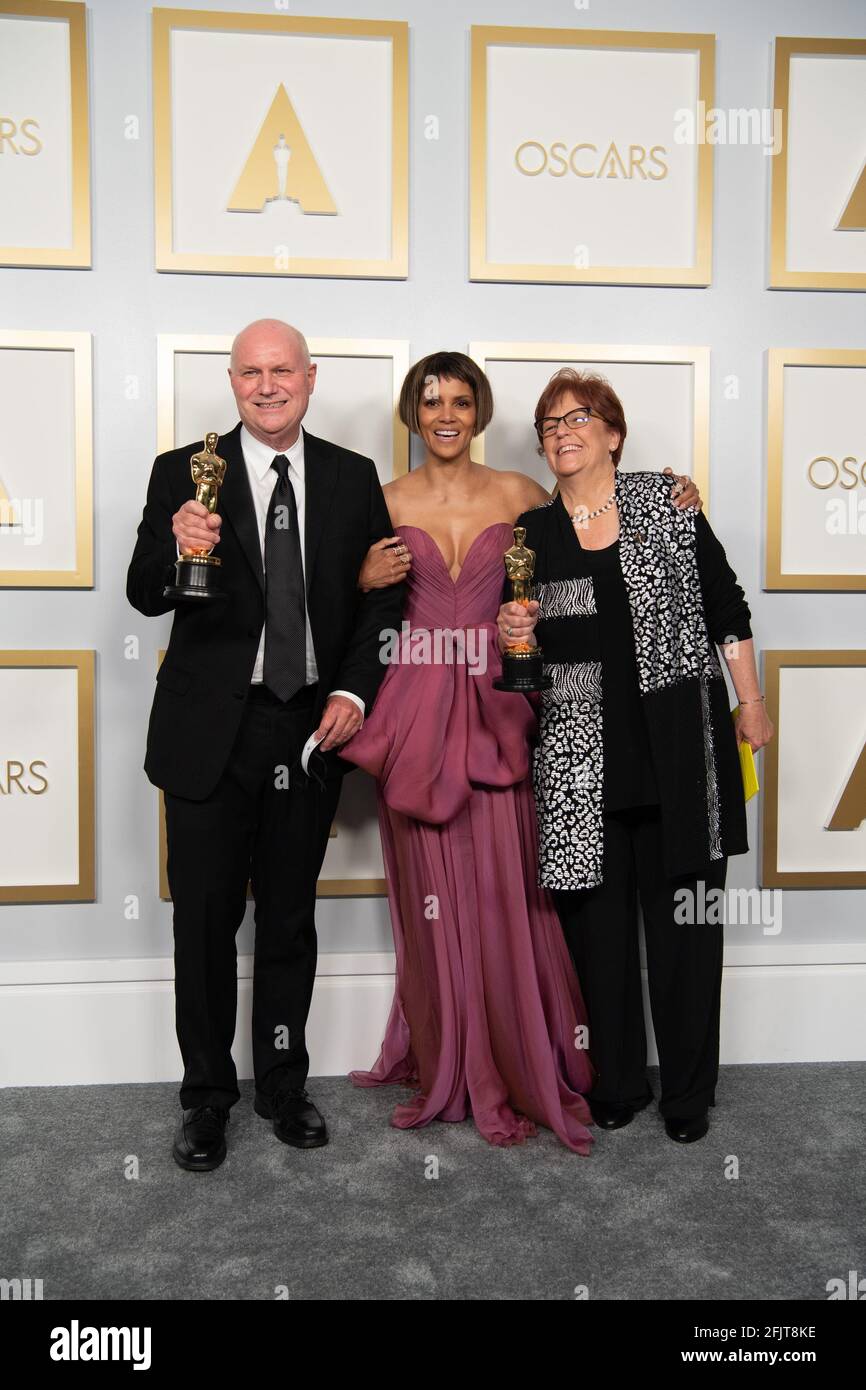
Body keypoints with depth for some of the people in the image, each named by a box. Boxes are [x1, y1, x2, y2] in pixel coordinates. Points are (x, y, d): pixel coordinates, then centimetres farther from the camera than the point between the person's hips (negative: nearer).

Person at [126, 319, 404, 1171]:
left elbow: (380, 598, 5)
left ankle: (283, 1083, 32)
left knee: (291, 917, 15)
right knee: (205, 917, 8)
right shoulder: (183, 472, -3)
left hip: (312, 726, 2)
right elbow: (145, 596, -6)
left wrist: (354, 691, -9)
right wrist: (177, 548, -27)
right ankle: (207, 1095, 26)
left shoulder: (353, 478, 3)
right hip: (211, 728, -1)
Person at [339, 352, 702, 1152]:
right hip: (416, 710, 1)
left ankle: (518, 1067, 18)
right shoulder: (385, 502, 6)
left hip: (493, 707, 0)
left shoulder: (517, 494, 5)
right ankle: (447, 1065, 22)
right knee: (433, 891, 6)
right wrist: (368, 578, -9)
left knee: (504, 889, 0)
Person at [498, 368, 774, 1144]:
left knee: (683, 913, 5)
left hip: (677, 739, -1)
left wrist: (750, 700, 2)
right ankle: (618, 1081, 23)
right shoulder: (530, 533, 8)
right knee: (596, 914, 6)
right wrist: (512, 633, -7)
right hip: (580, 749, 2)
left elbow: (725, 603, 5)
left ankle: (689, 1090, 20)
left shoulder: (664, 504, 3)